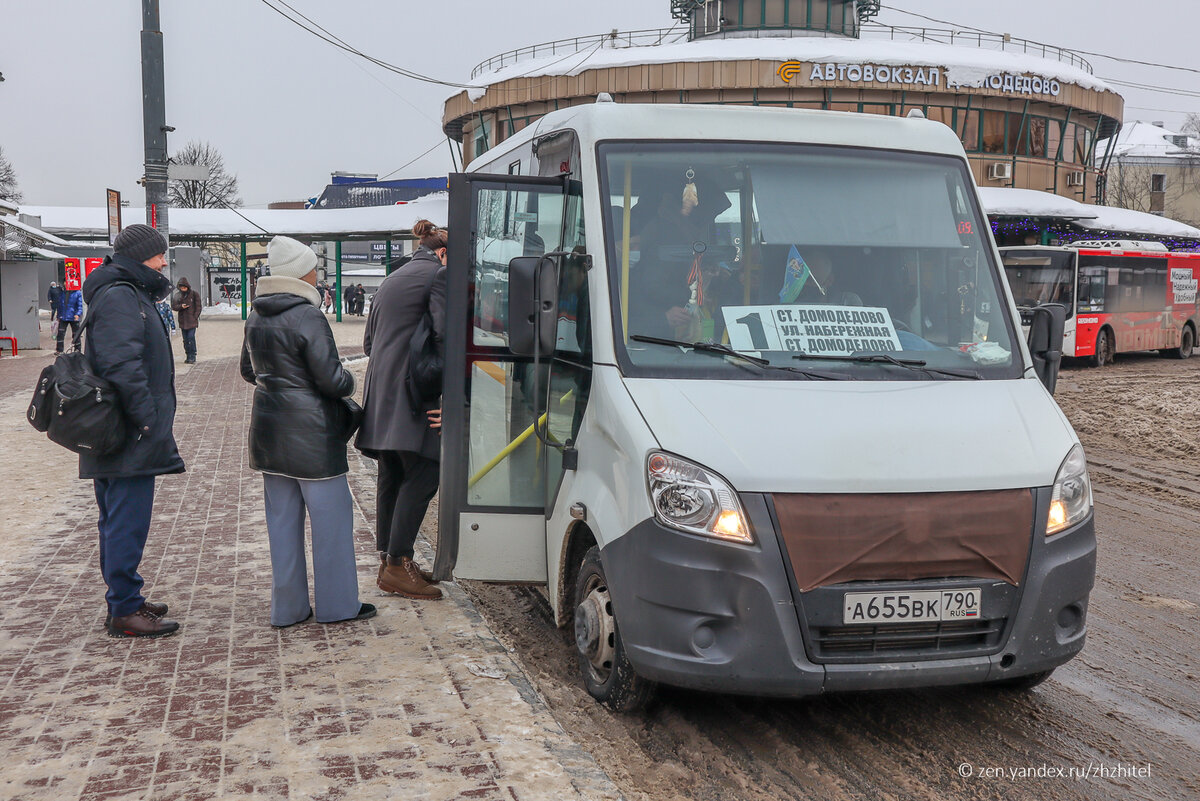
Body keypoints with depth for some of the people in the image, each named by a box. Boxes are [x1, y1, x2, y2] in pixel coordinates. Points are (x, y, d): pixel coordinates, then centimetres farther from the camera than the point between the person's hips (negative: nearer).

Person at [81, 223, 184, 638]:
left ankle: (125, 599, 27)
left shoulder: (131, 294, 18)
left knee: (119, 521, 17)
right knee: (127, 523, -5)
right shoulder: (118, 297, -15)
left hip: (123, 437, 11)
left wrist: (150, 420, 19)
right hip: (130, 439, -11)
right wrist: (146, 419, -22)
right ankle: (124, 612, 1)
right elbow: (123, 366, -24)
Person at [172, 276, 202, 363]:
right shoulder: (177, 295, 8)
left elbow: (198, 307, 0)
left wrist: (195, 317, -8)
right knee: (185, 339, 7)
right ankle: (188, 356, 15)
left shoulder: (194, 294, -2)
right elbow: (174, 306, 7)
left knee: (191, 337, -12)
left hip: (192, 320, -4)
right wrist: (181, 306, -12)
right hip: (183, 321, 4)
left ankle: (192, 357, -6)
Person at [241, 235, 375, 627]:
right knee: (331, 514, 3)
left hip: (269, 430, 8)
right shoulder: (308, 317, -17)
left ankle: (288, 606, 19)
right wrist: (348, 380, 2)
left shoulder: (256, 318, 8)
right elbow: (331, 379, -18)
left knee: (282, 518, 12)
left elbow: (248, 370, 19)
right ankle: (337, 604, 11)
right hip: (310, 432, -8)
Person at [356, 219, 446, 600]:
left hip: (381, 393, 9)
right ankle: (397, 565, -9)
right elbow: (445, 333, -16)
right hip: (413, 393, -9)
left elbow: (369, 340, 25)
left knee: (392, 477, 13)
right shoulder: (438, 274, -3)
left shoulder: (392, 280, 24)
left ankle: (389, 561, 18)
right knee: (421, 477, -7)